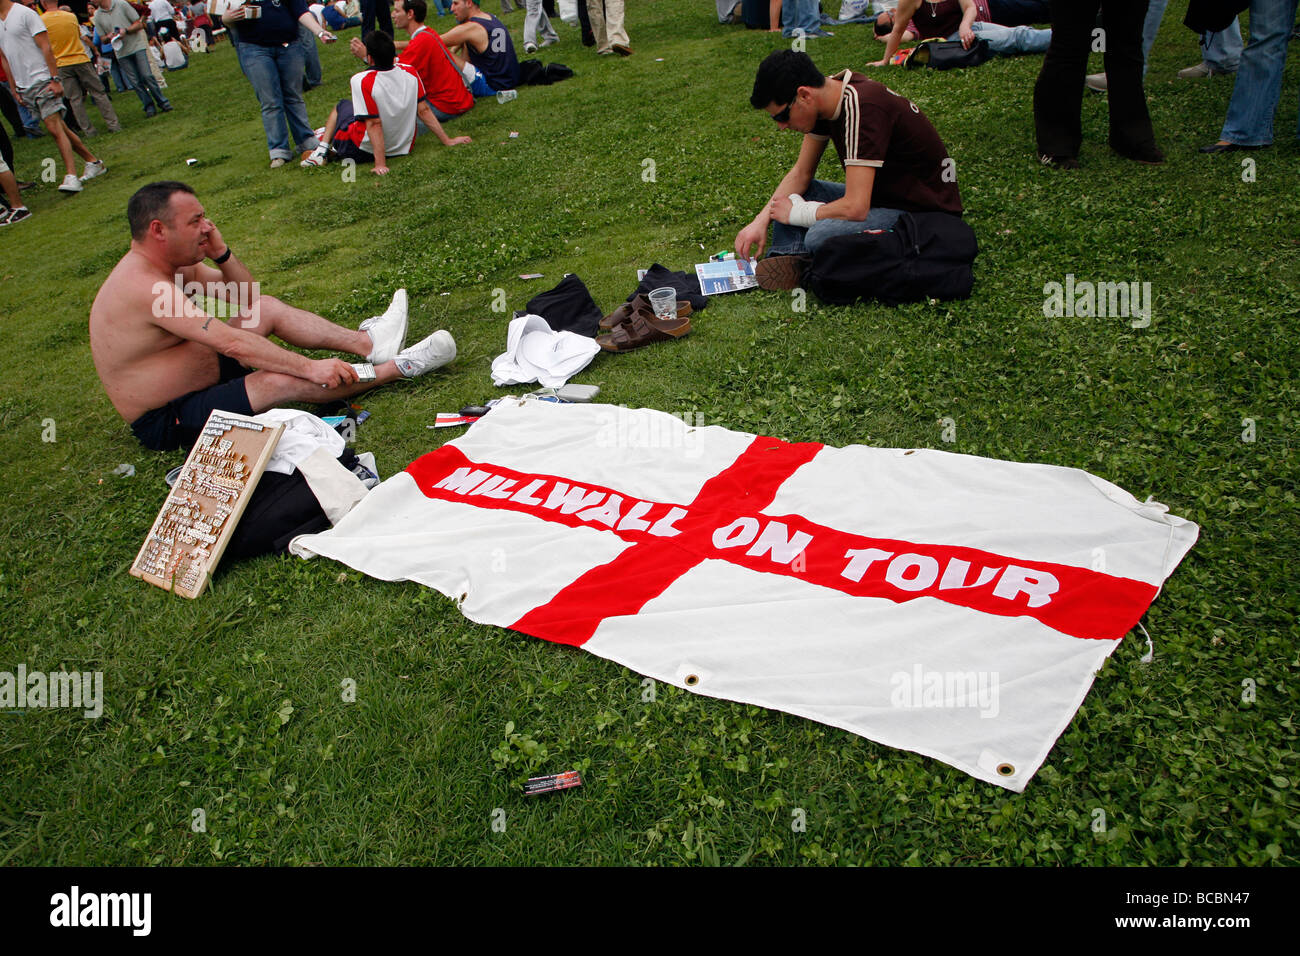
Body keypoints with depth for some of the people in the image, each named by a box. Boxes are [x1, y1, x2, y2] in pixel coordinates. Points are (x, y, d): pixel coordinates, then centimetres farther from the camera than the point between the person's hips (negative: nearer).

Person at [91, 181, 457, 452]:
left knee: (267, 308, 9)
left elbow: (245, 298, 10)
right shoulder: (145, 286, -29)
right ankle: (399, 367, -19)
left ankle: (368, 343, 3)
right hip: (168, 421, -11)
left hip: (202, 378, 11)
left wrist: (220, 252, -7)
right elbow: (231, 343, -34)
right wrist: (309, 367, -33)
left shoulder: (174, 263, 3)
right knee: (279, 380, -29)